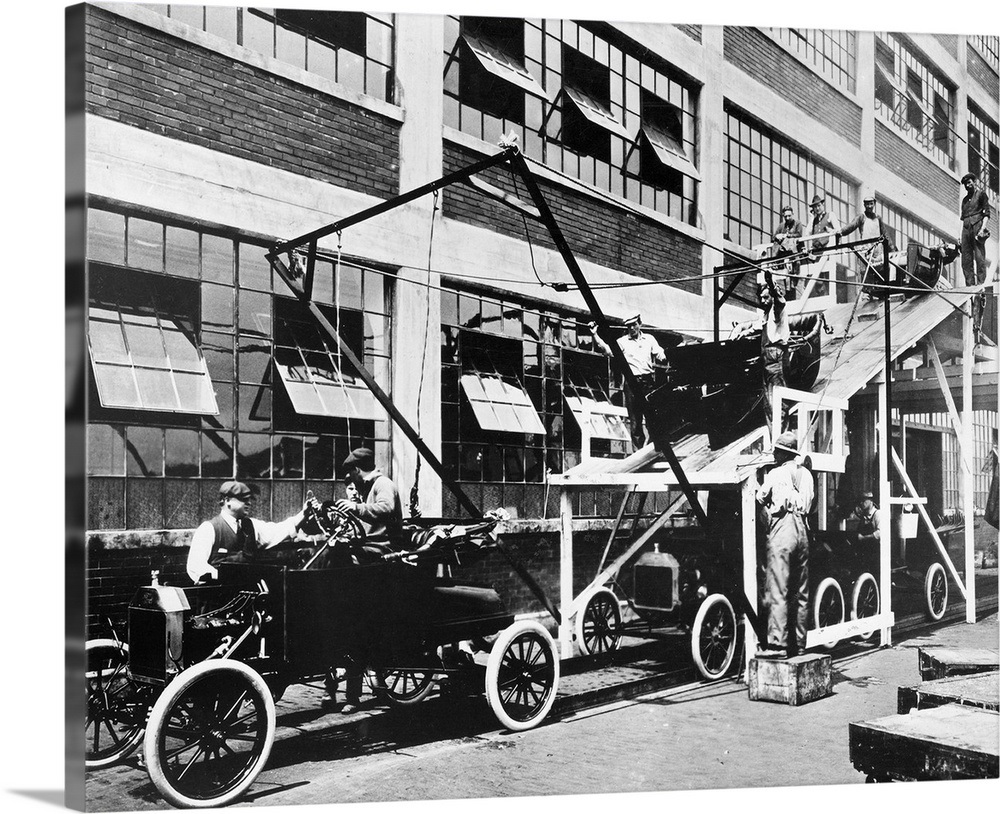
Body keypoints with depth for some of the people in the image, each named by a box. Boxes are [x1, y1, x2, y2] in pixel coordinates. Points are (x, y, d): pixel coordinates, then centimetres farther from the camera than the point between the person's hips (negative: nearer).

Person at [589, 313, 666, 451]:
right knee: (634, 419, 2)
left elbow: (661, 357, 5)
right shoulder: (622, 341, 6)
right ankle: (638, 450, 8)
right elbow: (607, 350, -8)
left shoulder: (649, 339, 11)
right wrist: (595, 334, -17)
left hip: (648, 381, 1)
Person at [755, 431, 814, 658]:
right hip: (802, 529, 7)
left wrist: (762, 483, 26)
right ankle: (798, 642, 17)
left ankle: (777, 644, -13)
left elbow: (761, 498, 9)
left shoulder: (775, 474, -3)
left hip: (782, 530, -6)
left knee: (778, 592, -8)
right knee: (801, 592, 12)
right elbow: (810, 502, 20)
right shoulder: (805, 474, 12)